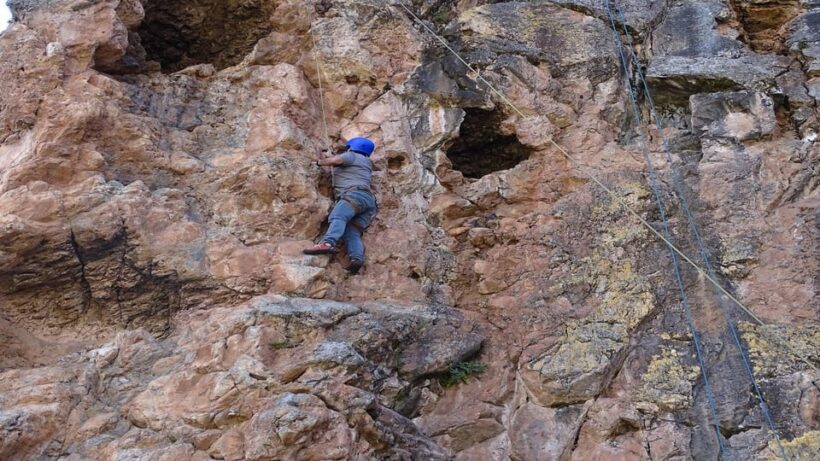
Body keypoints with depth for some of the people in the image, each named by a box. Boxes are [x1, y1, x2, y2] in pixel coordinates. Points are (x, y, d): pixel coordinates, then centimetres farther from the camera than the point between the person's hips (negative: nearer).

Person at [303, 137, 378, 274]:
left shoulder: (351, 156, 15)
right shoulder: (367, 163, 39)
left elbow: (335, 160, -3)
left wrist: (320, 162, 15)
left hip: (355, 194, -8)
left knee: (337, 217, -29)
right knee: (352, 233, -12)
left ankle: (327, 243, -55)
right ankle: (357, 258, -39)